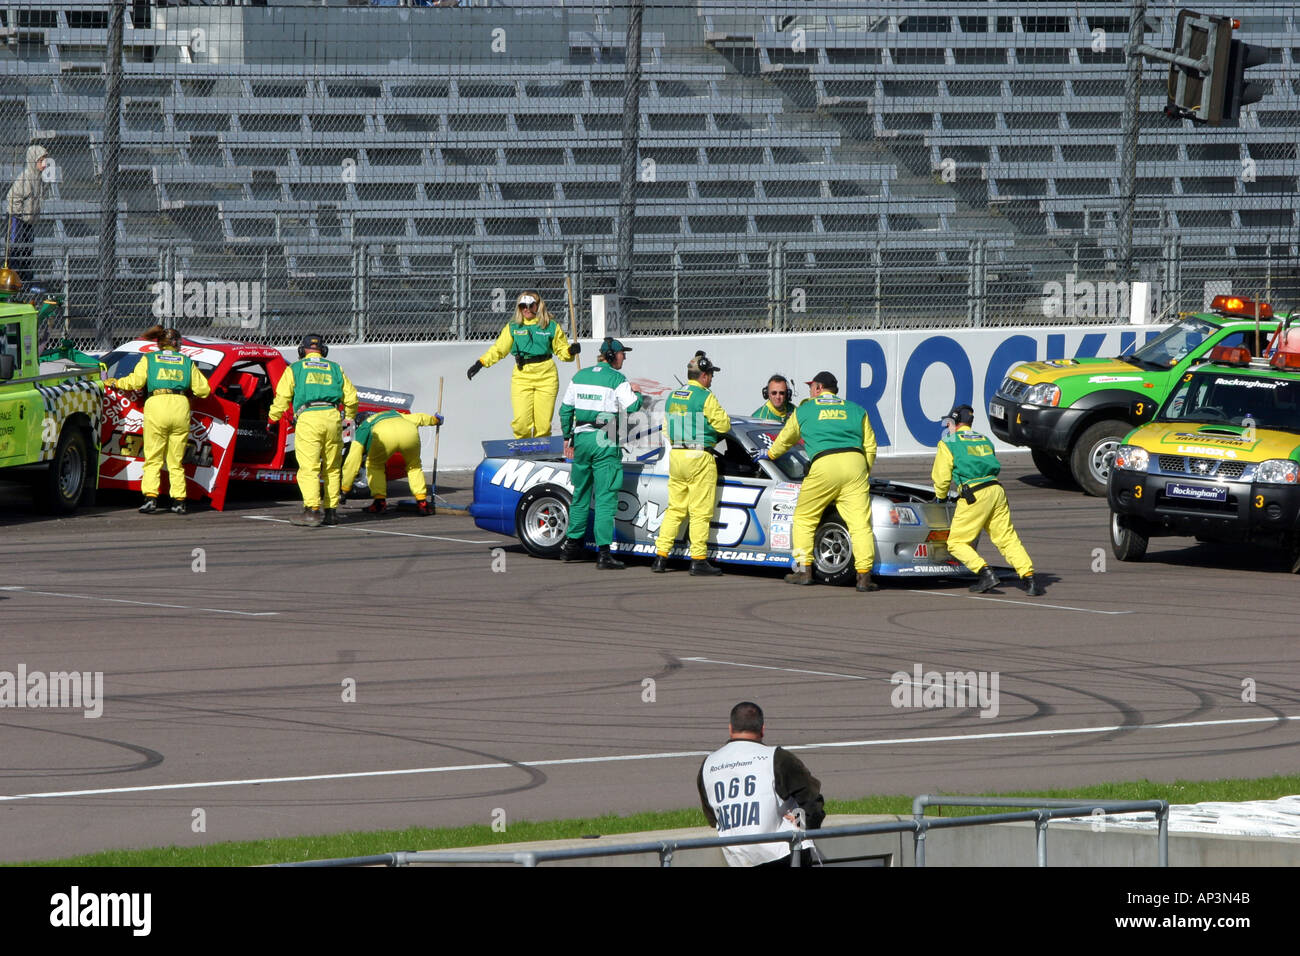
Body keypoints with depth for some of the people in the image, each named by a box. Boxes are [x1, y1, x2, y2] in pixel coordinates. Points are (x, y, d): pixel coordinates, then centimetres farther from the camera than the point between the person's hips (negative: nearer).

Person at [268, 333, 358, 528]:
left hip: (308, 417, -3)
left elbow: (282, 397, 7)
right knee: (332, 468, 12)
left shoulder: (294, 369, 14)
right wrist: (350, 417, 36)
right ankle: (331, 512, 11)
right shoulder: (335, 369, 20)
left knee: (308, 468, -7)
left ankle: (312, 511, -19)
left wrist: (272, 420, 21)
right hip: (332, 417, 3)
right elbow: (351, 398, 18)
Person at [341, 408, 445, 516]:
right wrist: (434, 419, 77)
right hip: (410, 433, 3)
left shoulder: (362, 429, 33)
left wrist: (345, 489, 36)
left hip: (384, 437, -3)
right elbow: (417, 418, 56)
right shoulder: (394, 414, 44)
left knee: (374, 466, 24)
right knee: (414, 466, 28)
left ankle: (379, 502, 12)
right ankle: (422, 502, 21)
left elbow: (352, 462, 31)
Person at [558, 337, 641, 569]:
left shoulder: (580, 376, 10)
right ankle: (604, 552, -11)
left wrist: (567, 436, 25)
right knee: (606, 497, -6)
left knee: (581, 493, 19)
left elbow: (566, 410, 14)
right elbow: (632, 408, -15)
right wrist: (636, 394, 6)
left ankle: (572, 544, 26)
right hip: (605, 441, -6)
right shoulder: (617, 380, -8)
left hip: (582, 438, 6)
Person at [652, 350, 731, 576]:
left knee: (674, 509, 12)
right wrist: (721, 420, 12)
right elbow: (723, 425, -9)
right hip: (699, 457, -7)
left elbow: (667, 428, 18)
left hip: (675, 456, 7)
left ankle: (660, 556, 9)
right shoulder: (705, 397, -11)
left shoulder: (672, 397, 12)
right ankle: (698, 559, -4)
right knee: (700, 512, -3)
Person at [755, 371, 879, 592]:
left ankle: (804, 570, 14)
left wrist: (770, 454, 54)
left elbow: (786, 439, 34)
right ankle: (864, 576, -12)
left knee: (804, 519, 15)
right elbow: (870, 447, 21)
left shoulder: (804, 410, 19)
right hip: (855, 465, 2)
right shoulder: (856, 410, 23)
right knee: (860, 524, -3)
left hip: (824, 466, -2)